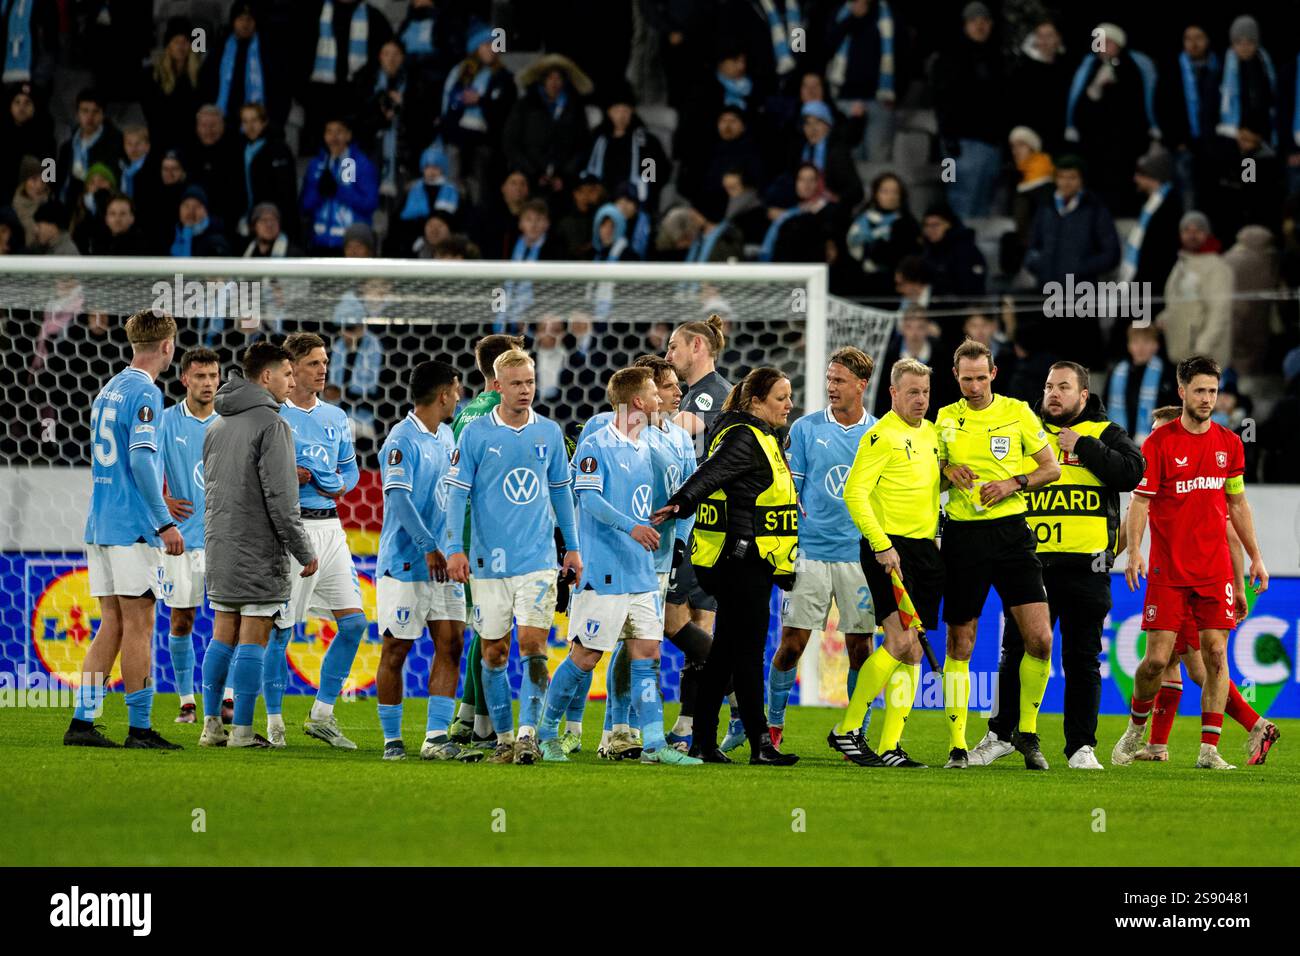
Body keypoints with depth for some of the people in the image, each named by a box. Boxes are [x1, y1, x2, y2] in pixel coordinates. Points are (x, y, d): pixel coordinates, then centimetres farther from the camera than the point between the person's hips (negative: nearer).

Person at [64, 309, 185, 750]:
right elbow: (140, 459, -20)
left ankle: (82, 721, 3)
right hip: (133, 527, -8)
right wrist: (165, 522, -20)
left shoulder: (108, 391, 17)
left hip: (100, 525, 8)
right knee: (139, 623, -4)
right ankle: (139, 727, -3)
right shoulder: (145, 394, -11)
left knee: (112, 624, 8)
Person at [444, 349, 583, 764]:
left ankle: (528, 733, -12)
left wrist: (572, 547, 15)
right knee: (493, 651, 3)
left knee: (533, 644, -11)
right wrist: (454, 549, -8)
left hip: (538, 558, 1)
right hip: (489, 559, -1)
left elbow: (561, 491, 15)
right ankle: (504, 738, 12)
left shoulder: (549, 432, 6)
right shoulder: (476, 433, -2)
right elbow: (458, 492, -1)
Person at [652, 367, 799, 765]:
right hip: (741, 561, -10)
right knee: (749, 650, -11)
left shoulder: (759, 438, 19)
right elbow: (710, 474, -28)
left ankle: (704, 741, 13)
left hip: (748, 563, 10)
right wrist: (680, 504, -43)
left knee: (727, 650, 10)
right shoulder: (743, 438, -13)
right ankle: (760, 744, -14)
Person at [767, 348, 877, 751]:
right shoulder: (805, 428, 3)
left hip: (861, 554, 1)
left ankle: (858, 733, 9)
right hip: (809, 549, -1)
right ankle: (773, 725, 10)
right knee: (792, 642, -2)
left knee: (860, 648, 1)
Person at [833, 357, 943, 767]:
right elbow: (854, 494, -16)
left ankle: (889, 747, 6)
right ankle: (847, 729, -7)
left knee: (912, 651, 4)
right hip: (888, 548, -8)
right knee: (900, 641, -18)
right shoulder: (882, 436, -9)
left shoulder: (931, 433, 15)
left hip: (924, 548, 8)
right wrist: (882, 546, -20)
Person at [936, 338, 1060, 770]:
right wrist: (946, 469, -3)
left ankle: (1028, 733, 6)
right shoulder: (945, 418, 8)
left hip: (1010, 530, -1)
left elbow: (1051, 468, 6)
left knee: (1040, 638, -11)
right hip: (963, 535, 1)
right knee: (959, 643, 1)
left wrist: (1013, 483, -11)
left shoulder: (1017, 412, 3)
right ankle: (957, 745, 7)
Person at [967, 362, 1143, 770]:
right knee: (1016, 652, 4)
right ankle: (1001, 734, 16)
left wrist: (1084, 446, -11)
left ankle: (1081, 746, 8)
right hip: (1032, 562, 2)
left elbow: (1131, 472, -11)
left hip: (1085, 566, -2)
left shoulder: (1104, 434, 7)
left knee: (1082, 659, 3)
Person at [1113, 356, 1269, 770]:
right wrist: (1134, 552, -19)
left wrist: (1255, 557, 15)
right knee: (1157, 658, -5)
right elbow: (1140, 501, -6)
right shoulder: (1160, 442, -4)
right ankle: (1135, 731, 20)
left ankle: (1209, 749, -3)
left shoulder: (1229, 444, 9)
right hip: (1168, 570, -3)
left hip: (1215, 569, 3)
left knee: (1216, 654, -5)